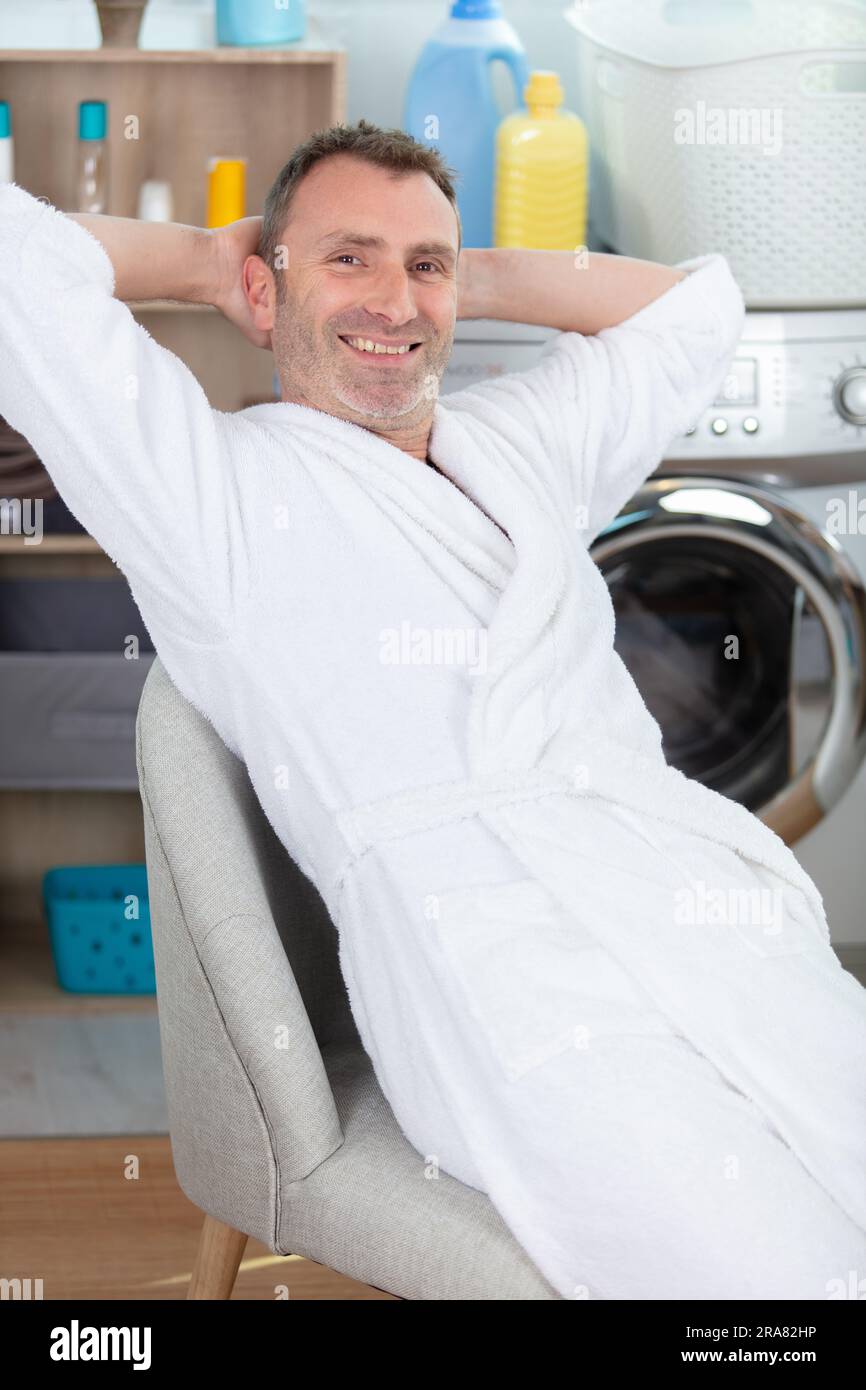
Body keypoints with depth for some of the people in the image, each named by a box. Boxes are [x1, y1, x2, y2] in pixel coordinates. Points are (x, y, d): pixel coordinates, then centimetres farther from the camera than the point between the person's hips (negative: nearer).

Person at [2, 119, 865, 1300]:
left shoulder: (522, 442, 26)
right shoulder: (217, 484, 8)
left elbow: (695, 305, 41)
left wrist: (467, 278, 32)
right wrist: (200, 262, 19)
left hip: (739, 934, 6)